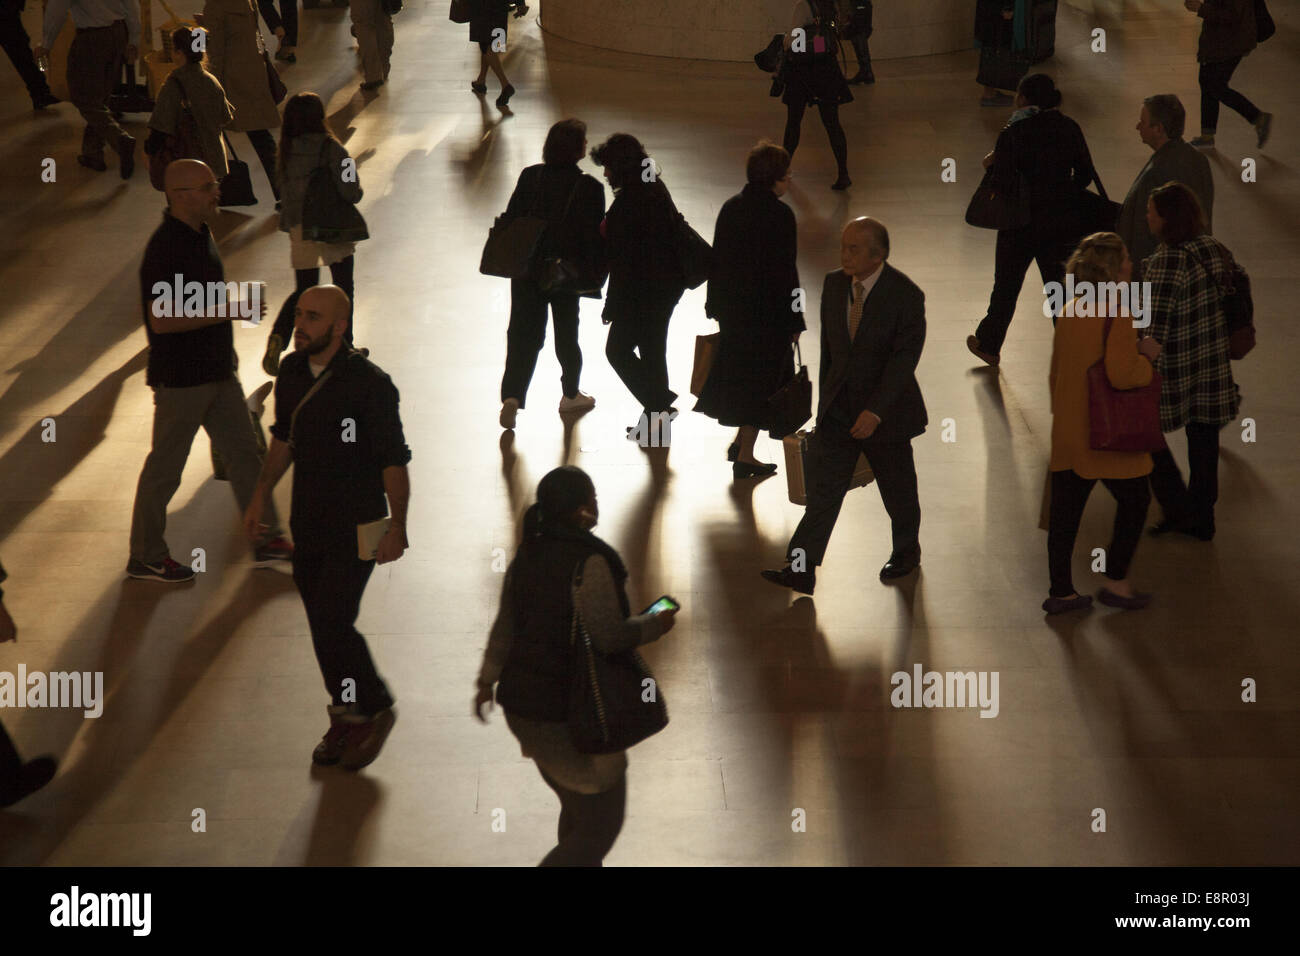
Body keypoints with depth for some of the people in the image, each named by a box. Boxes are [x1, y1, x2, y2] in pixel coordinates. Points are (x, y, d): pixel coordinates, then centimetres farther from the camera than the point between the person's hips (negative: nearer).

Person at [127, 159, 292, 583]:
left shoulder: (200, 234, 7)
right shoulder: (166, 247, -23)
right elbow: (161, 319, -29)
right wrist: (224, 311, -26)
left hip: (216, 370, 9)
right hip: (180, 376, -9)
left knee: (243, 451, 14)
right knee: (165, 466, 3)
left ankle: (266, 539, 24)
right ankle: (145, 557, 16)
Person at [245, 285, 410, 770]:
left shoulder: (369, 383, -18)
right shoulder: (291, 372, 2)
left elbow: (393, 460, -14)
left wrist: (397, 527, -15)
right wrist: (262, 493, 18)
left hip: (355, 528, -7)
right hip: (308, 523, 7)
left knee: (333, 622, -10)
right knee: (322, 623, 12)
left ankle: (374, 710, 11)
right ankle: (347, 716, 27)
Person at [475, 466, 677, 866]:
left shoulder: (528, 554, 5)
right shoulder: (590, 562, -21)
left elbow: (505, 626, 11)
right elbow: (609, 637, -25)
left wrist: (487, 680, 23)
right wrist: (654, 625, -7)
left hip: (521, 707, 9)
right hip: (571, 716, -9)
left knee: (577, 810, 25)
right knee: (600, 826, 4)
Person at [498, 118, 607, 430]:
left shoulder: (530, 176, -5)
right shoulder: (588, 187, -16)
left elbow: (510, 220, 0)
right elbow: (595, 237, -14)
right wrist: (597, 275, -1)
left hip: (527, 272, 2)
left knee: (523, 333, 8)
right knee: (566, 332, 18)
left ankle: (512, 395, -9)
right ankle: (571, 395, 34)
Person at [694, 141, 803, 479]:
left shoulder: (731, 208, 1)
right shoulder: (779, 215, -19)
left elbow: (717, 260, 7)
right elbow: (785, 272, -17)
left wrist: (717, 306, 17)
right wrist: (794, 321, -10)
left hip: (732, 308, 7)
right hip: (769, 312, -6)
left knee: (740, 372, 22)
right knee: (762, 379, 6)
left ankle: (740, 442, 28)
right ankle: (744, 456, 12)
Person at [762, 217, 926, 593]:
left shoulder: (905, 295, -18)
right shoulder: (834, 284, -1)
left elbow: (904, 358, -22)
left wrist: (875, 411, -30)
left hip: (886, 409, -4)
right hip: (838, 407, 4)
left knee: (898, 491, 13)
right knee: (822, 484, -4)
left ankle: (906, 552, 38)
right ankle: (801, 569, -8)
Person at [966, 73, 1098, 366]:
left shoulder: (1014, 133, -16)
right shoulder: (1069, 128, -2)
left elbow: (1004, 179, -21)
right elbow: (1086, 174, 1)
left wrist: (991, 163, -2)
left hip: (1022, 223, -3)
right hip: (1063, 220, 3)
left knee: (1007, 285, 14)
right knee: (1060, 284, 12)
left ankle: (989, 345, 31)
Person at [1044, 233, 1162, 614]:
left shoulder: (1068, 313, 6)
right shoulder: (1118, 315, -19)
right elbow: (1121, 373, -29)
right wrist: (1147, 357, -10)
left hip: (1067, 432, 7)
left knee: (1065, 510, 11)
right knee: (1134, 500, 12)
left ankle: (1060, 592, 18)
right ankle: (1115, 582, 17)